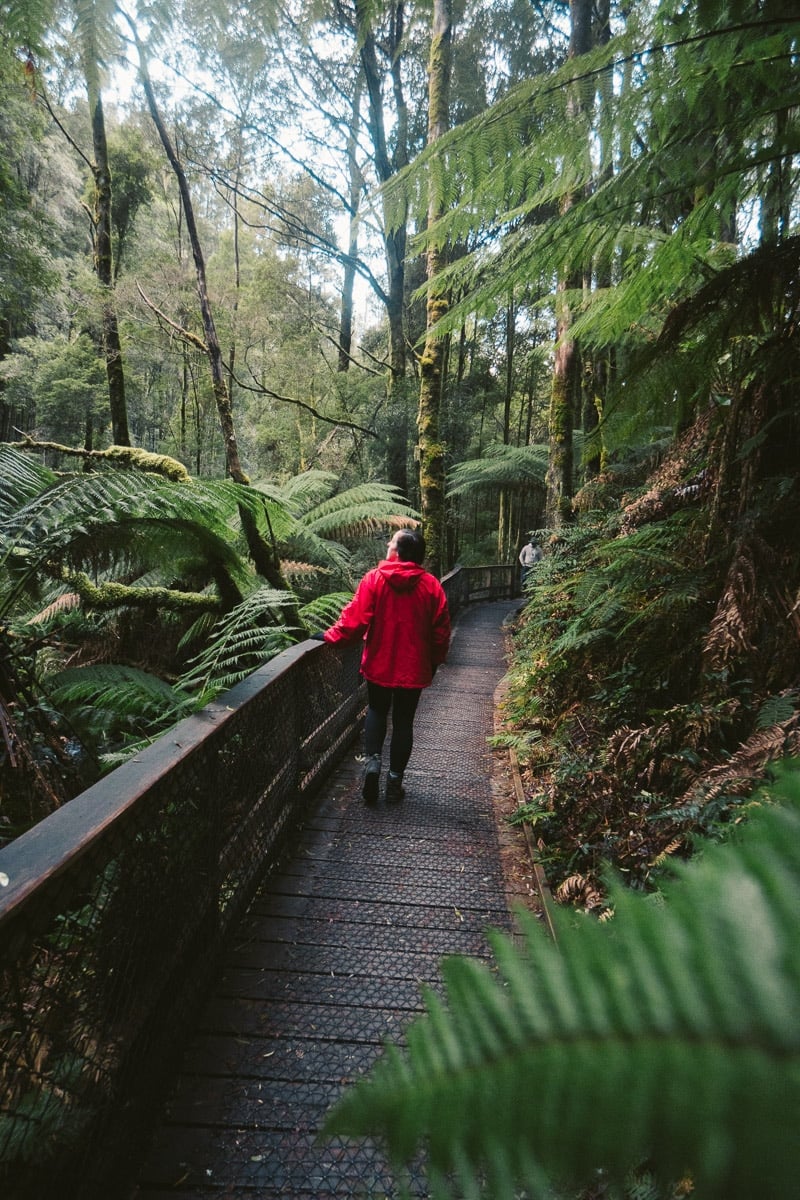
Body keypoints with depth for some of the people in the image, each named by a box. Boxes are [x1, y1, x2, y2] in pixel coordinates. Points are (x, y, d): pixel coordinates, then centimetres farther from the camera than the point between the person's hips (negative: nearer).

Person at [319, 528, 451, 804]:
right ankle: (395, 781, 17)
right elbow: (441, 632, -2)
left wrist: (331, 635, -1)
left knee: (377, 711, 21)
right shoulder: (431, 585, -6)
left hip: (379, 665, 0)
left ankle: (373, 761, 2)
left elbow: (356, 618, -15)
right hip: (413, 668, 1)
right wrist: (435, 662, 11)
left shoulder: (374, 579, -12)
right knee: (403, 721, 12)